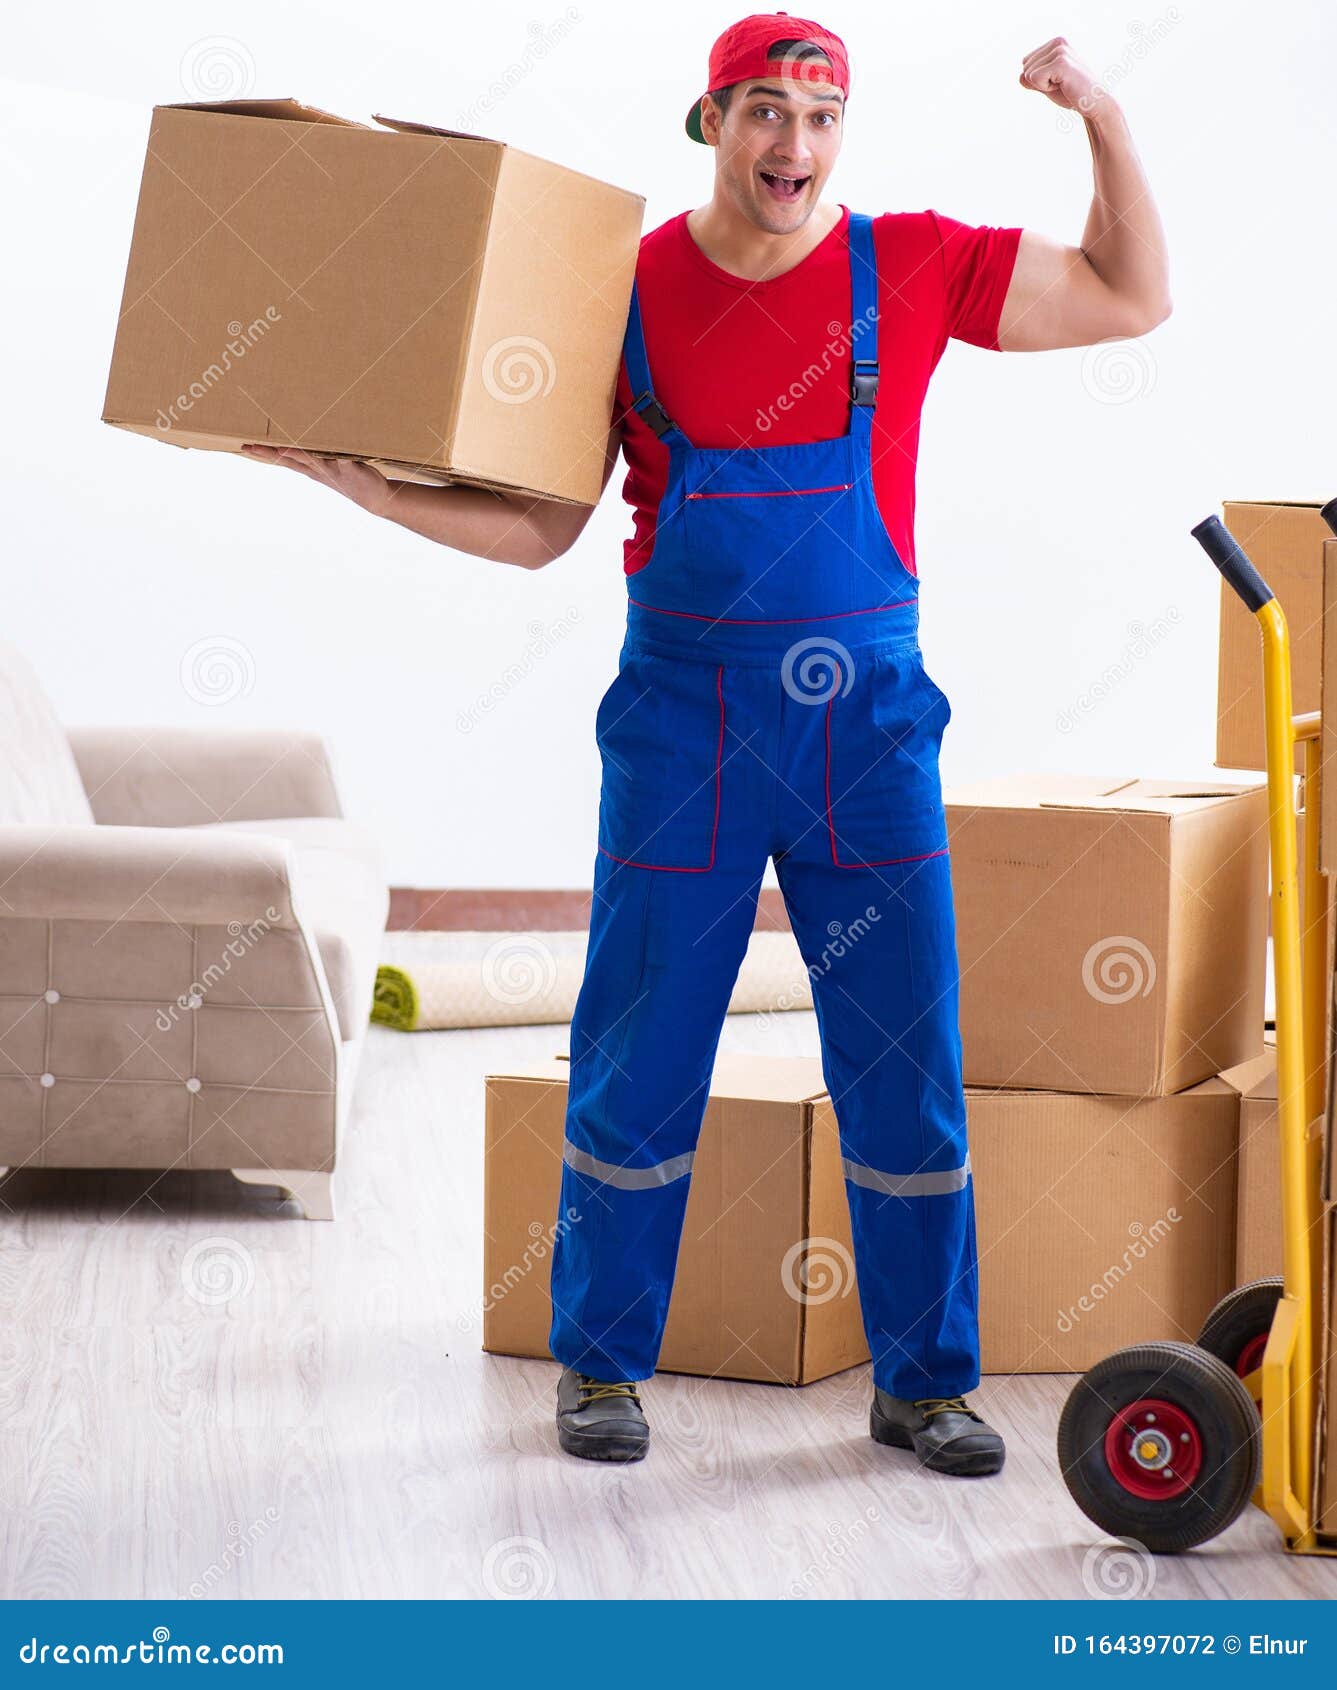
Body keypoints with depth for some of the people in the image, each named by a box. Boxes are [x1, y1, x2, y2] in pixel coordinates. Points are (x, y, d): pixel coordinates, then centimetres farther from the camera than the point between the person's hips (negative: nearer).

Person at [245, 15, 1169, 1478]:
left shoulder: (909, 267, 1)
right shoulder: (628, 291, 1)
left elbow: (1133, 301, 7)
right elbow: (538, 529, 4)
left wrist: (1100, 118, -4)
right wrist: (355, 479, -5)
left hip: (868, 718, 1)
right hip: (683, 724, 0)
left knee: (905, 1065, 4)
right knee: (638, 1063, 4)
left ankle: (923, 1382, 17)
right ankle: (600, 1369, 21)